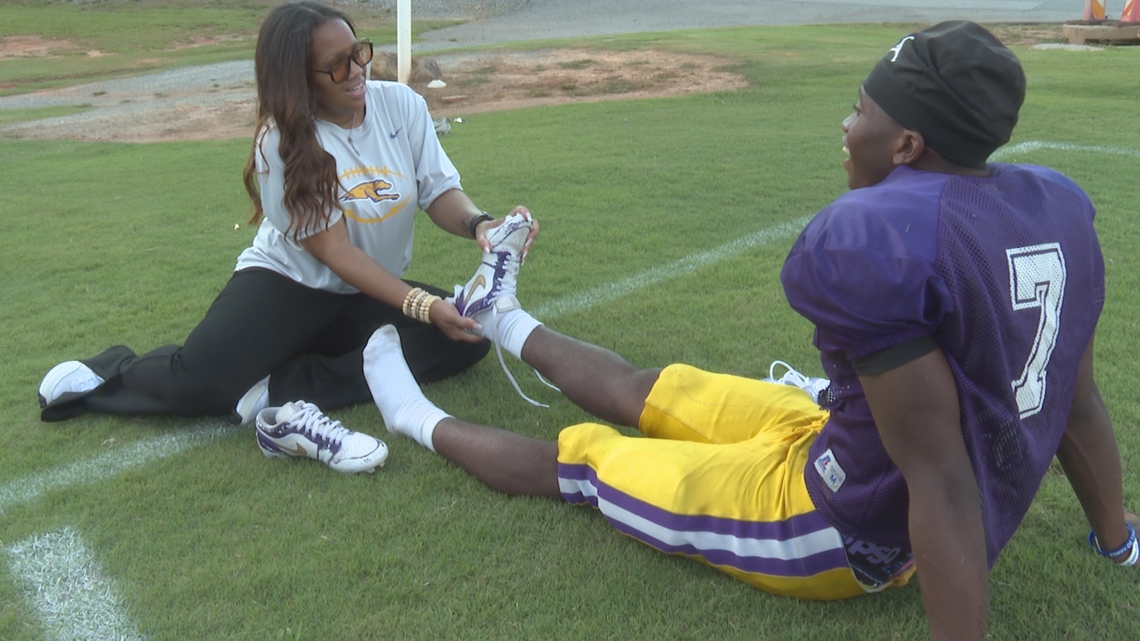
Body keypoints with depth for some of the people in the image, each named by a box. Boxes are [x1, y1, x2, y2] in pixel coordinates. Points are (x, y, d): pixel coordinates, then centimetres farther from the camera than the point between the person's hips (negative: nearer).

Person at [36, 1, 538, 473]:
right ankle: (102, 376, 8)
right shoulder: (284, 140, -17)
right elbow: (333, 250, -21)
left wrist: (478, 223, -30)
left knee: (467, 335, -24)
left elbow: (440, 192, -5)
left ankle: (278, 395, -25)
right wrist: (421, 305, -31)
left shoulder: (401, 105, -6)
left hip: (372, 297, 5)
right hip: (289, 282, -4)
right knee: (201, 382, -30)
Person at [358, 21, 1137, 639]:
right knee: (638, 391, 24)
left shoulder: (873, 240, -31)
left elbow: (943, 480, -32)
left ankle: (424, 424, 41)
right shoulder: (1056, 206, -4)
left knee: (580, 457, 13)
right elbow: (1078, 406, 4)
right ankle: (504, 320, 50)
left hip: (840, 529, -7)